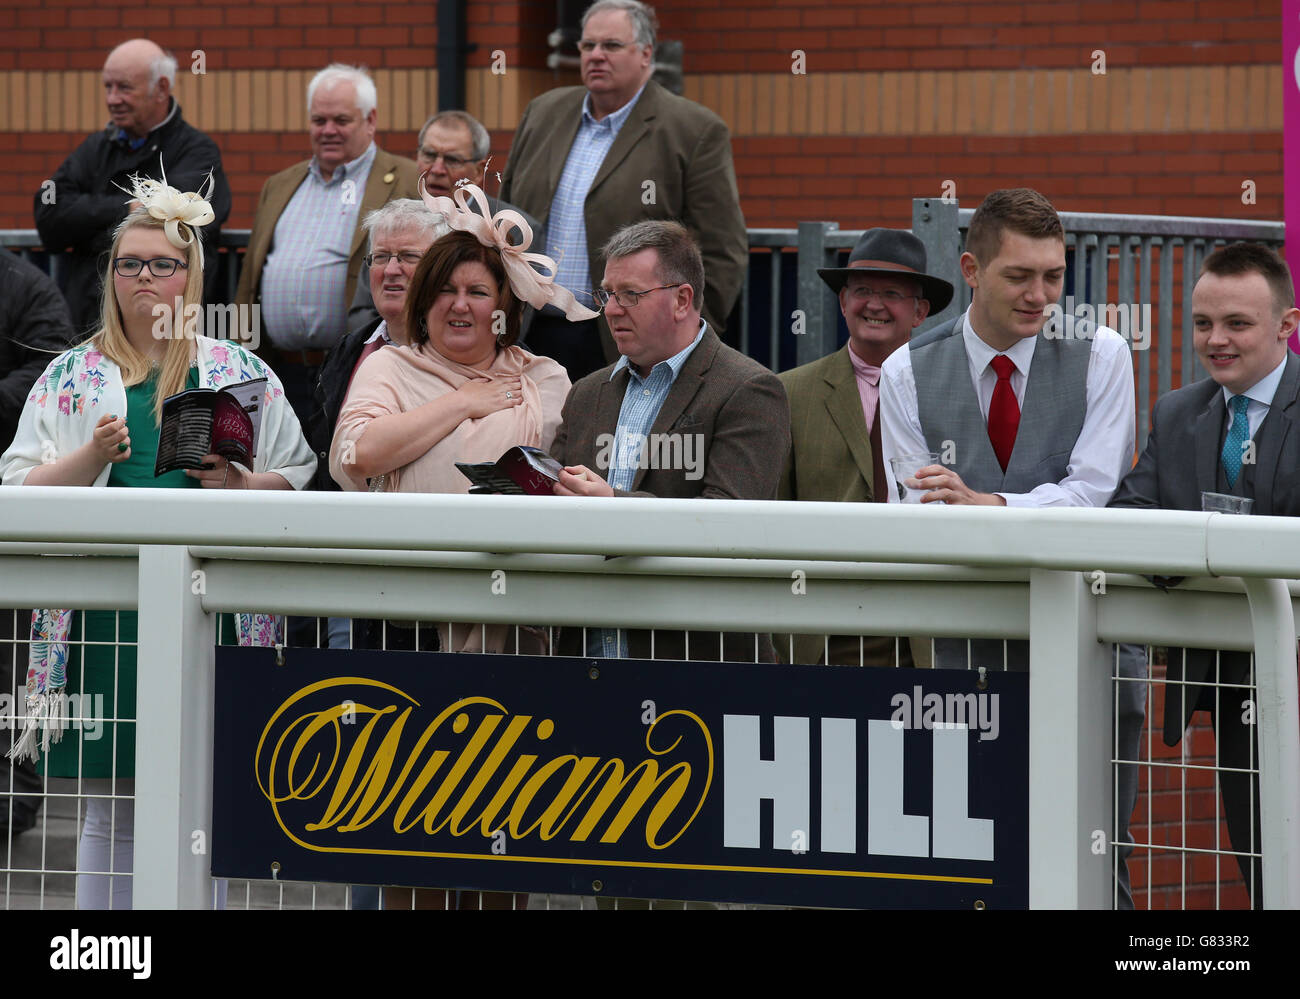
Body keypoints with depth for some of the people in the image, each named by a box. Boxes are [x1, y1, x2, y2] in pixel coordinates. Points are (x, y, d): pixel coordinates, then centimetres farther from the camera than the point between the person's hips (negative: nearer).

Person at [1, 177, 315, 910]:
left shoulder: (241, 373, 9)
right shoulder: (72, 375, 10)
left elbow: (299, 477, 8)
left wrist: (242, 484, -11)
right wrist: (91, 458, -12)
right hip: (105, 607, 0)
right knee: (110, 811, 5)